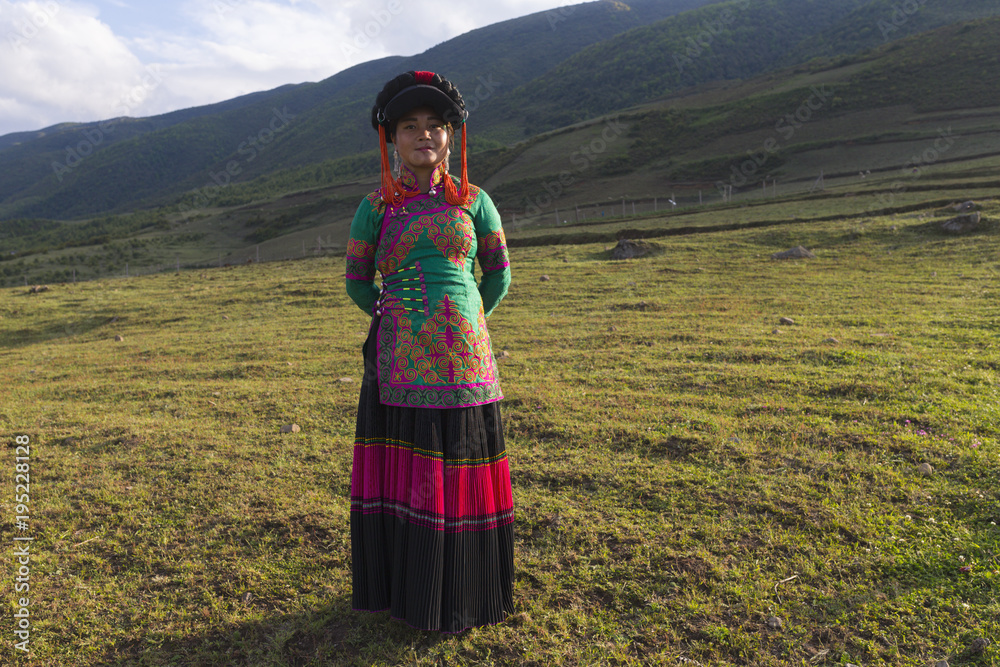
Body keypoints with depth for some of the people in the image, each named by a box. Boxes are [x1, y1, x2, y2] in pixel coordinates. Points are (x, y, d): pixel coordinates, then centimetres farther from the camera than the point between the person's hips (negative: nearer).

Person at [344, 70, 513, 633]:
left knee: (460, 476, 7)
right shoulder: (376, 207, 5)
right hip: (399, 365, 0)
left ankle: (461, 596, 27)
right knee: (403, 478, 8)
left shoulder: (473, 201, 5)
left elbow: (499, 273, 13)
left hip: (462, 363, 0)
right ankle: (407, 590, 28)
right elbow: (358, 281, 15)